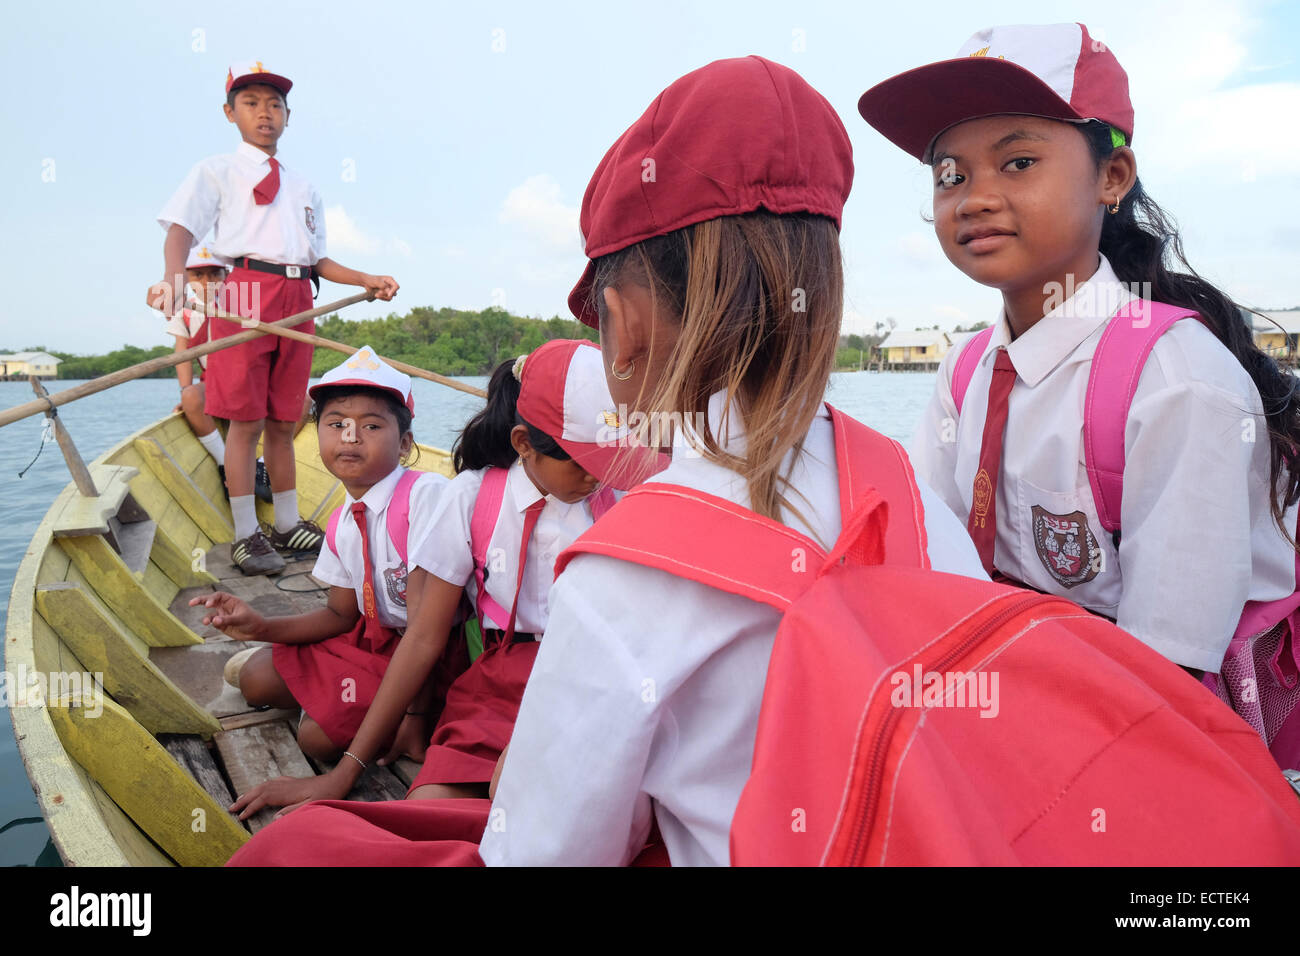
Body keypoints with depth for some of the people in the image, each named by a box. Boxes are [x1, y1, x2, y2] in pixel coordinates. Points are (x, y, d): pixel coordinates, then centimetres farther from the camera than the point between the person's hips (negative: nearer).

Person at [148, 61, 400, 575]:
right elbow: (182, 228, -4)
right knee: (246, 421, -5)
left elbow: (317, 259, 24)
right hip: (246, 291, -4)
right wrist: (172, 277, -23)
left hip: (298, 299, 4)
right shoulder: (217, 171, 10)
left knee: (283, 421, 9)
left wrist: (369, 280, 12)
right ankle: (246, 534, 1)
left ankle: (288, 523, 18)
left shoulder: (303, 186, 24)